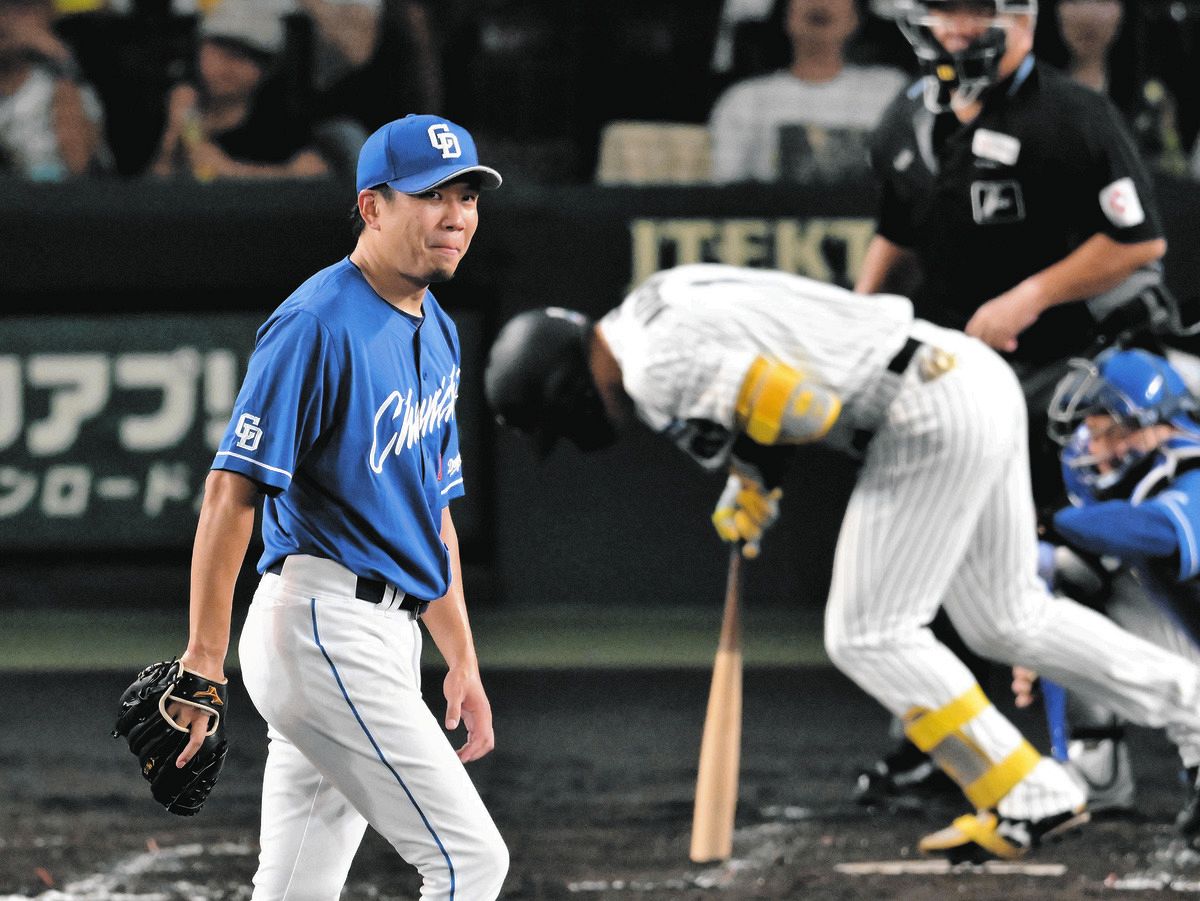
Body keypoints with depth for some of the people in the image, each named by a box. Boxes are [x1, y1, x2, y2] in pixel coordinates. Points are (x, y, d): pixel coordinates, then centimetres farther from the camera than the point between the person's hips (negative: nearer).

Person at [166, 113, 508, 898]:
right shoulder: (319, 323, -13)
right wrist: (204, 657, -22)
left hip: (382, 632, 9)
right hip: (324, 622, -9)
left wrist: (461, 660, 22)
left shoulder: (437, 334, 17)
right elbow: (232, 490, -18)